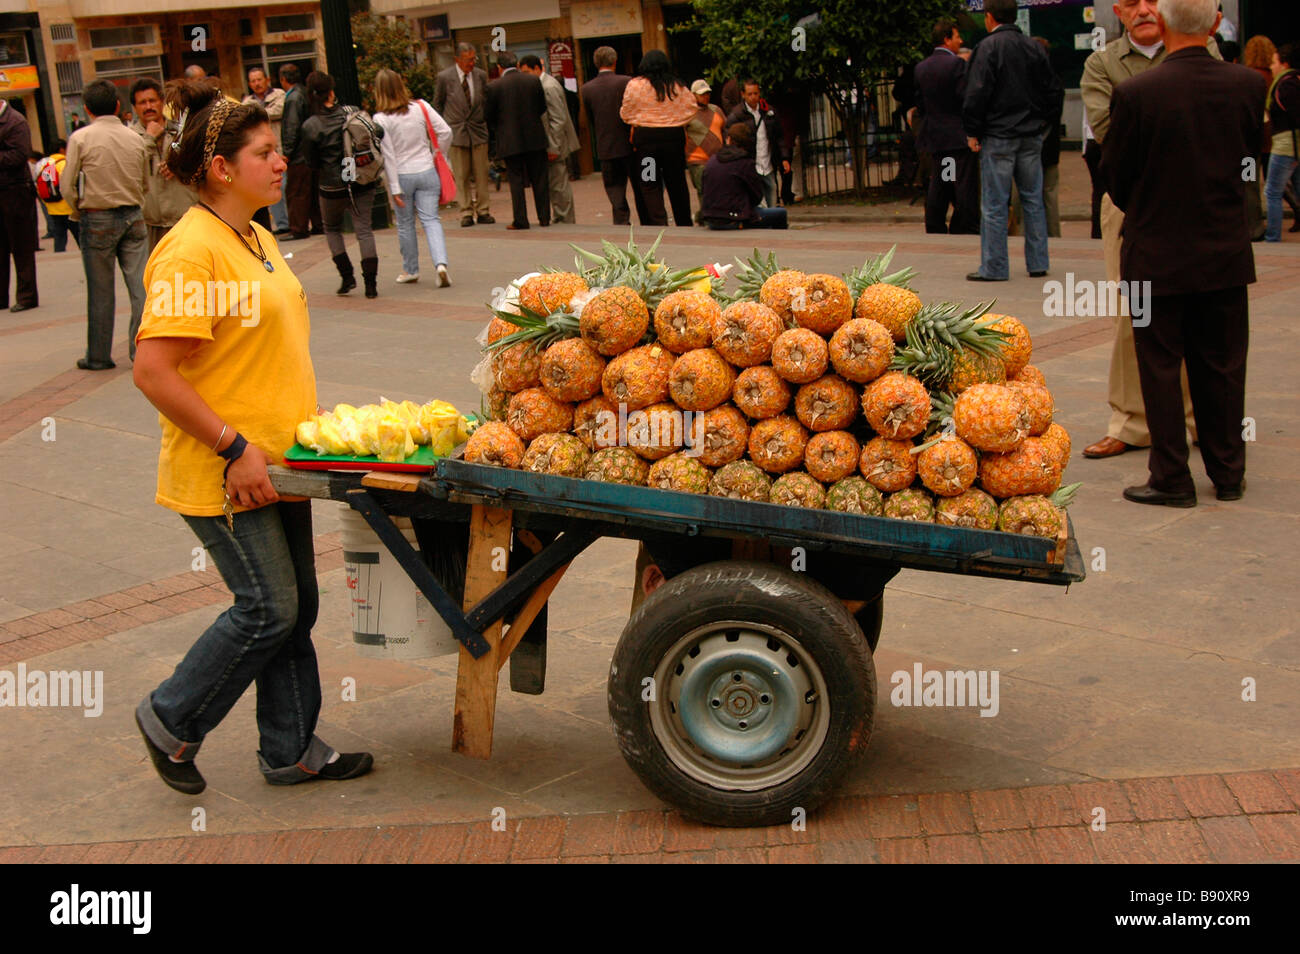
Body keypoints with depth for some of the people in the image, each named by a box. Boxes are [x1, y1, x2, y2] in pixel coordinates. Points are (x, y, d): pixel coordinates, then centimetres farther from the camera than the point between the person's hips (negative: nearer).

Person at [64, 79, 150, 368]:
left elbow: (68, 186, -5)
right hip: (133, 217, 3)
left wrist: (78, 214, 10)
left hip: (97, 219, -2)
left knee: (101, 292, 5)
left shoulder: (81, 139, -7)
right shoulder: (135, 138, 4)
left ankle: (98, 356, 13)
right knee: (140, 287, 2)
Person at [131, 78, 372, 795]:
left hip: (275, 463, 9)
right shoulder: (192, 250, -19)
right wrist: (235, 449, -22)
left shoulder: (256, 238, 12)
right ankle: (171, 720, 18)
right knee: (268, 609, -3)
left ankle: (292, 750, 25)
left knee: (295, 607, 12)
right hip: (223, 474, -9)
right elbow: (153, 372, -24)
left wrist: (303, 428, 15)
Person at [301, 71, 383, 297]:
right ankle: (371, 282, -5)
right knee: (364, 229, 5)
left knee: (332, 228, 20)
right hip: (363, 183, 2)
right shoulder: (351, 113, -4)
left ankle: (347, 275, 11)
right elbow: (376, 142, 2)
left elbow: (311, 162, -3)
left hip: (333, 187, -2)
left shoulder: (310, 126, -12)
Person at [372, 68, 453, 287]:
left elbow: (387, 156, -11)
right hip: (426, 171, 2)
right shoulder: (420, 107, -3)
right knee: (430, 219, 2)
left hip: (402, 176, -2)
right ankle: (441, 263, -18)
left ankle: (411, 270, 25)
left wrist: (394, 188, -8)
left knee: (405, 223, 14)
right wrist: (436, 154, 13)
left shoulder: (381, 119, -10)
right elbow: (446, 133, -4)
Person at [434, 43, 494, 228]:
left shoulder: (481, 75, 3)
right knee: (461, 175, 0)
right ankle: (466, 213, 6)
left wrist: (485, 124, 10)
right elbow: (437, 104, 6)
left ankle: (482, 211, 10)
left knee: (481, 174, 2)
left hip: (478, 131, 2)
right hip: (456, 132, -2)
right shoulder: (444, 77, -5)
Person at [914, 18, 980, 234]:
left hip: (934, 137, 7)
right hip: (959, 136, -7)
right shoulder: (957, 64, -12)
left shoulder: (921, 67, 9)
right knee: (965, 188, -2)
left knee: (937, 190, 10)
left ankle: (935, 233, 12)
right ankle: (967, 233, -2)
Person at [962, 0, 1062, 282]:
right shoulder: (1034, 47, 8)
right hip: (1032, 136, 6)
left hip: (998, 136, -5)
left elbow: (976, 94, -14)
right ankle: (1037, 263, 14)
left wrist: (972, 133, -7)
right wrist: (1042, 121, 17)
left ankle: (993, 267, 1)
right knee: (1033, 200, 11)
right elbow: (1055, 91, 11)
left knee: (994, 205, -1)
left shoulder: (988, 47, -9)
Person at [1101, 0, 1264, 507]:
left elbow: (1114, 175, -5)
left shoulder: (1134, 93, -16)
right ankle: (1228, 473, 24)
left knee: (1161, 367, 7)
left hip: (1158, 254, -3)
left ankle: (1172, 479, 12)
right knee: (1222, 365, 14)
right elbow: (1251, 155, 8)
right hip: (1227, 251, 4)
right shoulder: (1249, 84, -6)